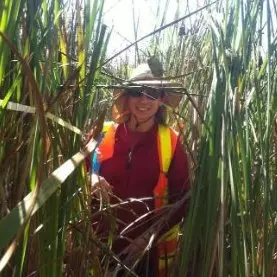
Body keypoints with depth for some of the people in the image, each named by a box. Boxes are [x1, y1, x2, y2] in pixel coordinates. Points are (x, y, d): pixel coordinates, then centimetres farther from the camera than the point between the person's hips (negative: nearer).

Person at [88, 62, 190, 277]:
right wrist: (91, 180, -16)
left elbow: (181, 199, -3)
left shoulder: (171, 142, -5)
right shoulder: (104, 135, -4)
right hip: (102, 242, 1)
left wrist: (151, 235, -12)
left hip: (147, 247, -1)